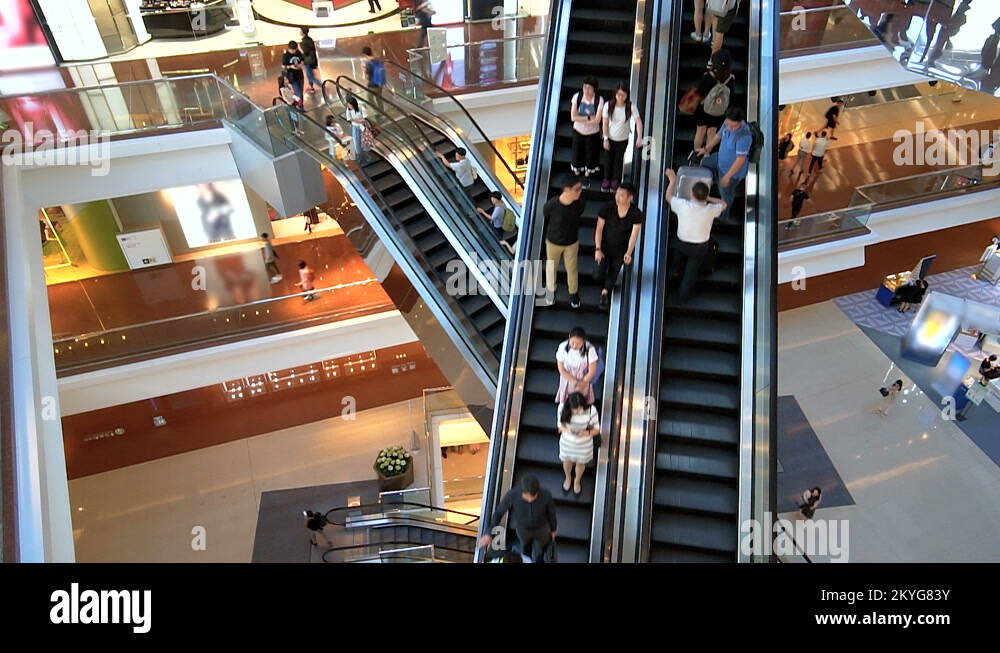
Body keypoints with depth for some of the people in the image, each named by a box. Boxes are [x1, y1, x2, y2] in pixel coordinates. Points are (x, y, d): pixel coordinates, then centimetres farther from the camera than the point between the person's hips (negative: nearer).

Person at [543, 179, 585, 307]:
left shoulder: (579, 204, -23)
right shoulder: (551, 205, -32)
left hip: (572, 243, 2)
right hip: (553, 242, -2)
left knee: (572, 269, 19)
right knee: (551, 267, 21)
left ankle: (573, 292, 46)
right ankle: (550, 289, 50)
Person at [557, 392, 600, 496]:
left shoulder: (591, 410, -32)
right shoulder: (562, 408, -28)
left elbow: (597, 429, -18)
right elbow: (560, 426, -13)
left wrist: (586, 433, -38)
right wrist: (567, 430, -35)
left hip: (584, 444, -1)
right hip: (567, 442, 1)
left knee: (580, 463, 26)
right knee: (567, 461, 27)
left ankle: (577, 481, 60)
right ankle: (568, 478, 62)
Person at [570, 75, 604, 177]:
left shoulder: (599, 100, -21)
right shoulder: (577, 97, -17)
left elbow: (597, 120, -25)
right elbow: (573, 117, -20)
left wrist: (580, 119, -21)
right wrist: (588, 117, -24)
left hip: (592, 133, -1)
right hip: (578, 132, 1)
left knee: (591, 155, 16)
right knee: (577, 154, 16)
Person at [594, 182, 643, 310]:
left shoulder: (636, 214, -21)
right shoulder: (607, 207, -22)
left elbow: (634, 235, -19)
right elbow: (599, 229, -14)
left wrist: (628, 253, -33)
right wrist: (598, 249, -18)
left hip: (621, 248, 0)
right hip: (605, 245, 0)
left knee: (614, 271, 9)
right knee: (599, 273, -6)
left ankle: (605, 292, 40)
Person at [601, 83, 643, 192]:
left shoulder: (630, 107, -20)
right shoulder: (608, 105, -18)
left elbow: (638, 122, -25)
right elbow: (605, 123, -10)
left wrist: (639, 138, -38)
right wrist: (605, 139, -10)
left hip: (623, 139, -1)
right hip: (610, 138, 1)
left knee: (619, 160, 15)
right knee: (608, 159, 14)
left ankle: (615, 180, 35)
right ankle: (607, 179, 35)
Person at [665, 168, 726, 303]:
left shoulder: (683, 206, -29)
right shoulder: (710, 210, -25)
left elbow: (668, 196, -8)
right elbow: (723, 204, 0)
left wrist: (672, 180, 6)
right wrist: (708, 198, -1)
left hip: (682, 243, 1)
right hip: (700, 247, -1)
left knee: (680, 252, 37)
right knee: (691, 272, 17)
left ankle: (677, 269, 66)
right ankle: (683, 297, 31)